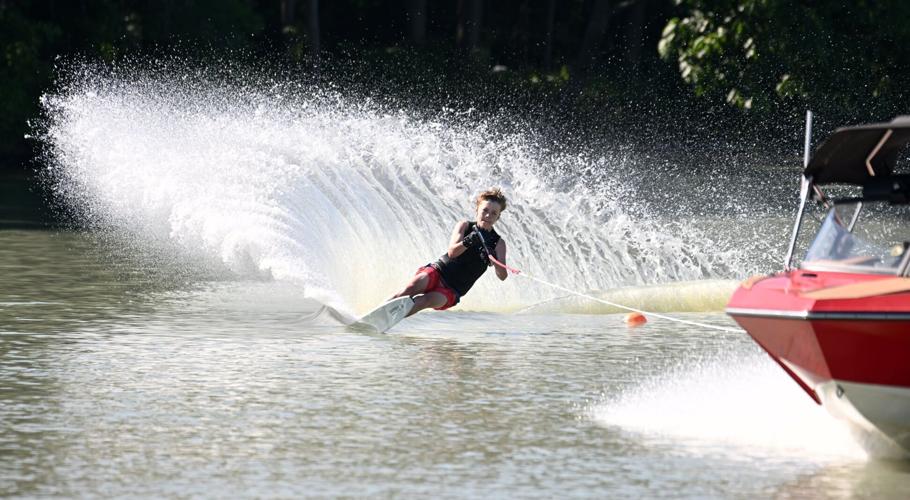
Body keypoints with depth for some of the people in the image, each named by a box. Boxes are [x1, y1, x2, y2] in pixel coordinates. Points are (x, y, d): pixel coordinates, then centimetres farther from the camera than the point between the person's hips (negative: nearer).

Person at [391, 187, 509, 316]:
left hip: (452, 291, -1)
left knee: (426, 300, -30)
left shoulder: (498, 243, 4)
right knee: (411, 288, -31)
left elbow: (502, 276, -8)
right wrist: (467, 242, -33)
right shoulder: (464, 226, 5)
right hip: (438, 272, 1)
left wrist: (493, 260, -30)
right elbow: (452, 252, -12)